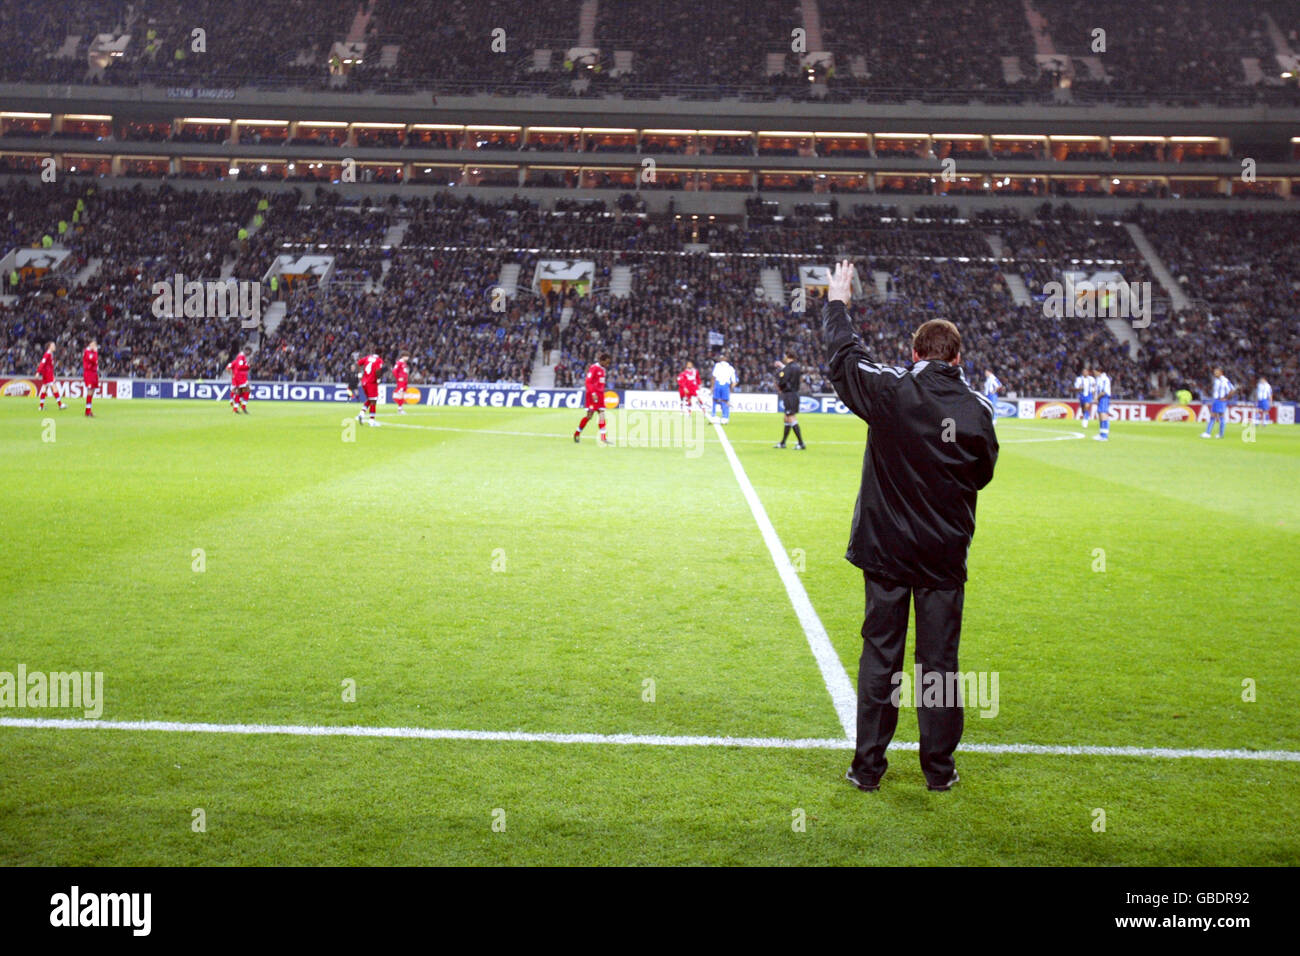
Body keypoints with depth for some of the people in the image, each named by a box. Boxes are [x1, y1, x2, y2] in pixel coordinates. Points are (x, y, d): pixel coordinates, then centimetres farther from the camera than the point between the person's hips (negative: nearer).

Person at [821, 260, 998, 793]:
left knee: (880, 655, 7)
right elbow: (983, 473, 8)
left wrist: (837, 303, 22)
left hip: (886, 549, 0)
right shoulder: (977, 408, -5)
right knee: (939, 659, 8)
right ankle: (939, 768, 18)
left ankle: (867, 766, 14)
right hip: (946, 554, 1)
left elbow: (844, 356, 6)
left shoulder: (890, 391, -9)